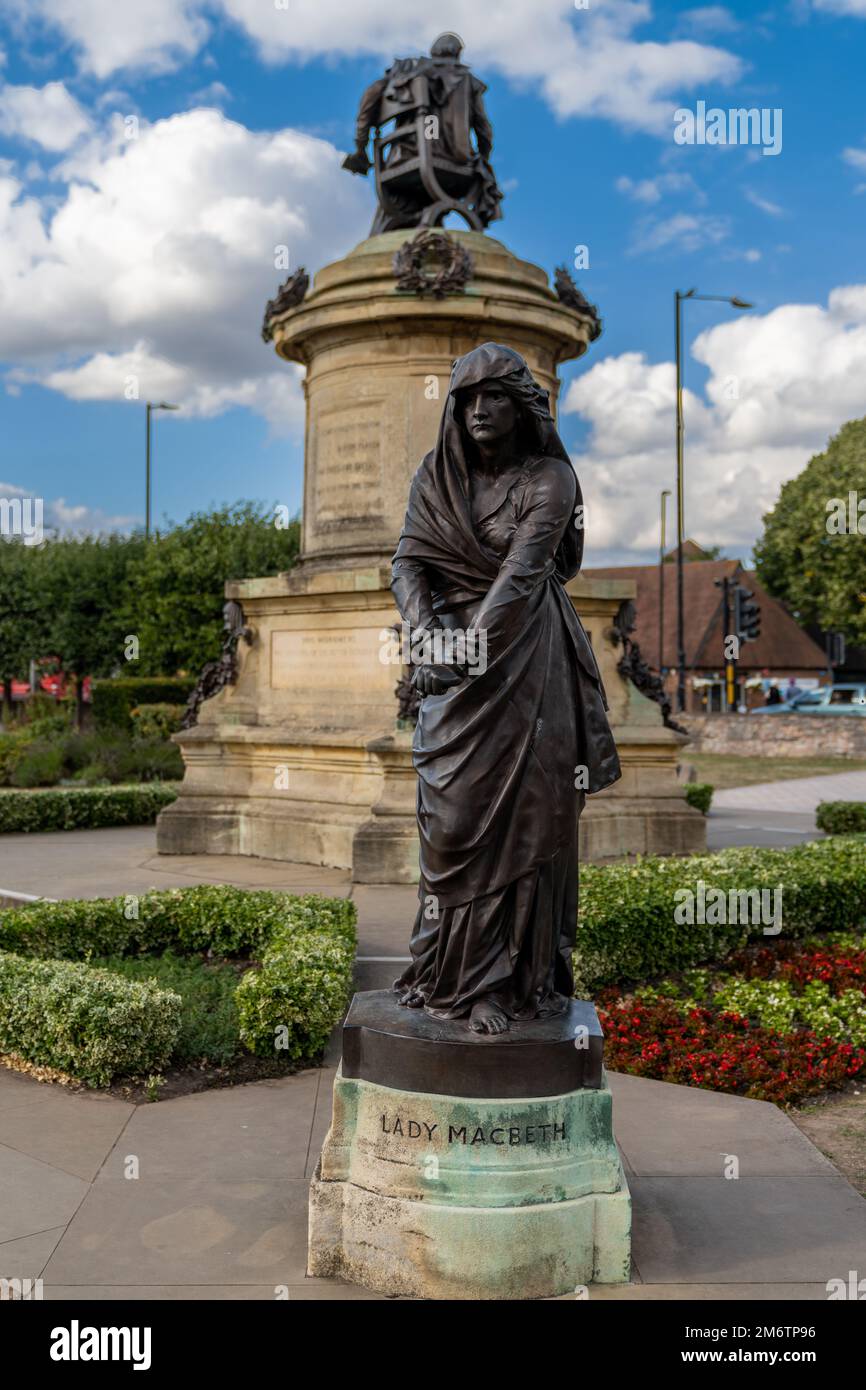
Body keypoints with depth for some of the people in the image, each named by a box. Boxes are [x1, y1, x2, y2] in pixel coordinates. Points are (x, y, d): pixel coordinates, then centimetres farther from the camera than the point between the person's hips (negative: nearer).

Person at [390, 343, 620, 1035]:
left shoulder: (548, 478, -4)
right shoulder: (436, 476, 7)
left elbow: (522, 569, -17)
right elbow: (408, 563, -3)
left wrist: (474, 641, -28)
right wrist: (427, 632, -22)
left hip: (527, 655, -2)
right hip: (457, 658, 3)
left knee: (524, 814, -1)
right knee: (454, 814, -2)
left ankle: (519, 976, 7)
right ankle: (462, 975, 6)